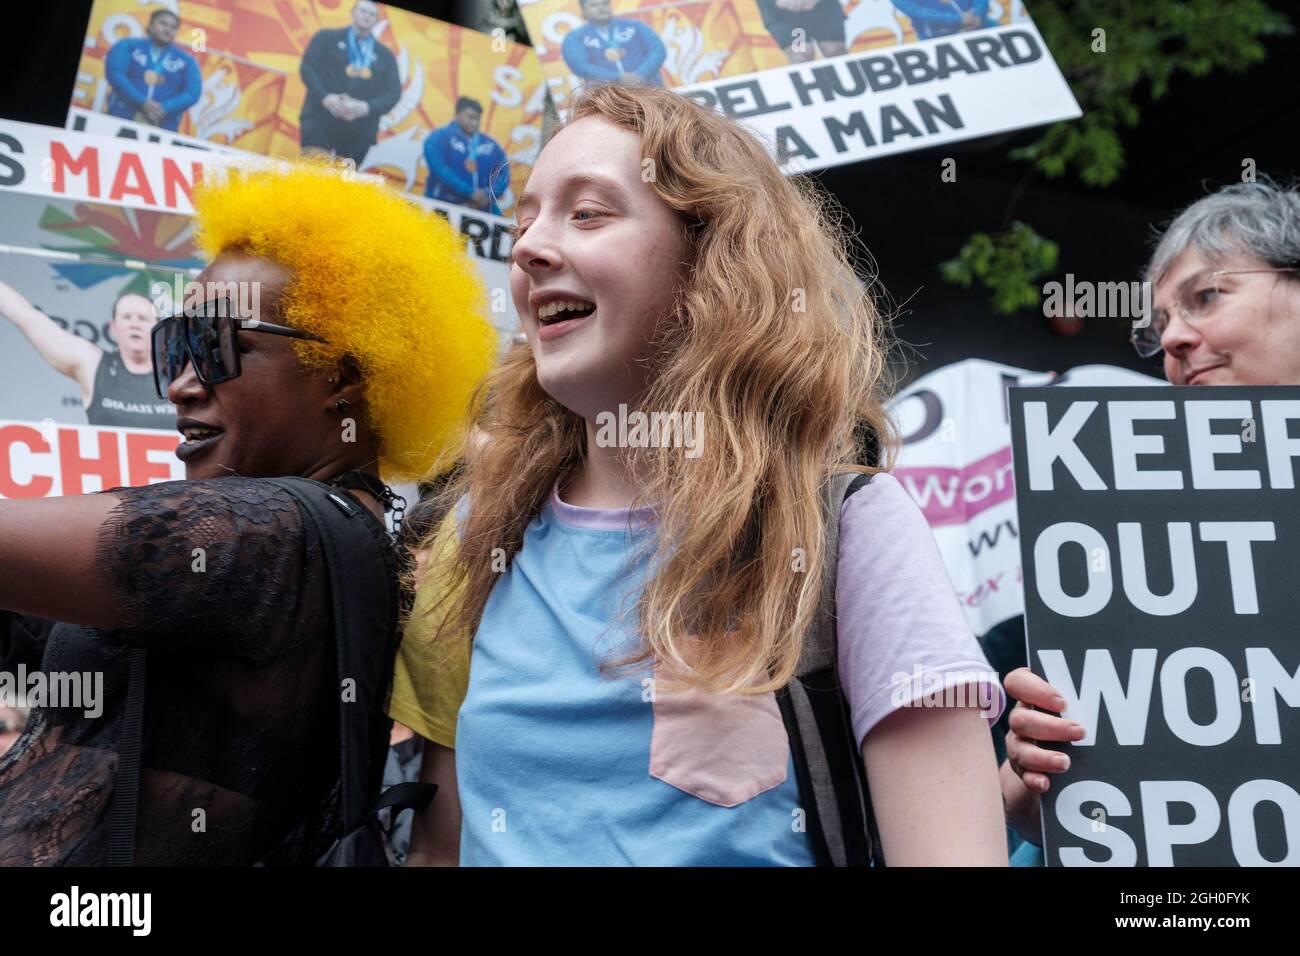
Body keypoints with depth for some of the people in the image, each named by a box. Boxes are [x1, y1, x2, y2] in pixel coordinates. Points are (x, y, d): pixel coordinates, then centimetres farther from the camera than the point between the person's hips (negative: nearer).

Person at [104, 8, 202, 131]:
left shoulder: (186, 61, 13)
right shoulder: (128, 45, 9)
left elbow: (192, 94, 3)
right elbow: (115, 74, -4)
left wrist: (164, 108, -15)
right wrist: (143, 102, -15)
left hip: (163, 127, 0)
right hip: (122, 118, 0)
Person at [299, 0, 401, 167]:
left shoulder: (385, 56, 16)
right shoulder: (327, 38, 11)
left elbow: (393, 93, 7)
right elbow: (307, 67, 1)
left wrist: (367, 107, -13)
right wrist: (325, 96, -17)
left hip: (360, 129, 2)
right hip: (320, 121, -2)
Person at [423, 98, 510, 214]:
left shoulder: (490, 144, 16)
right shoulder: (439, 138, 1)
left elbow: (503, 174, 8)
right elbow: (440, 170, -13)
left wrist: (488, 196, -12)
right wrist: (470, 193, -20)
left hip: (482, 211, 4)